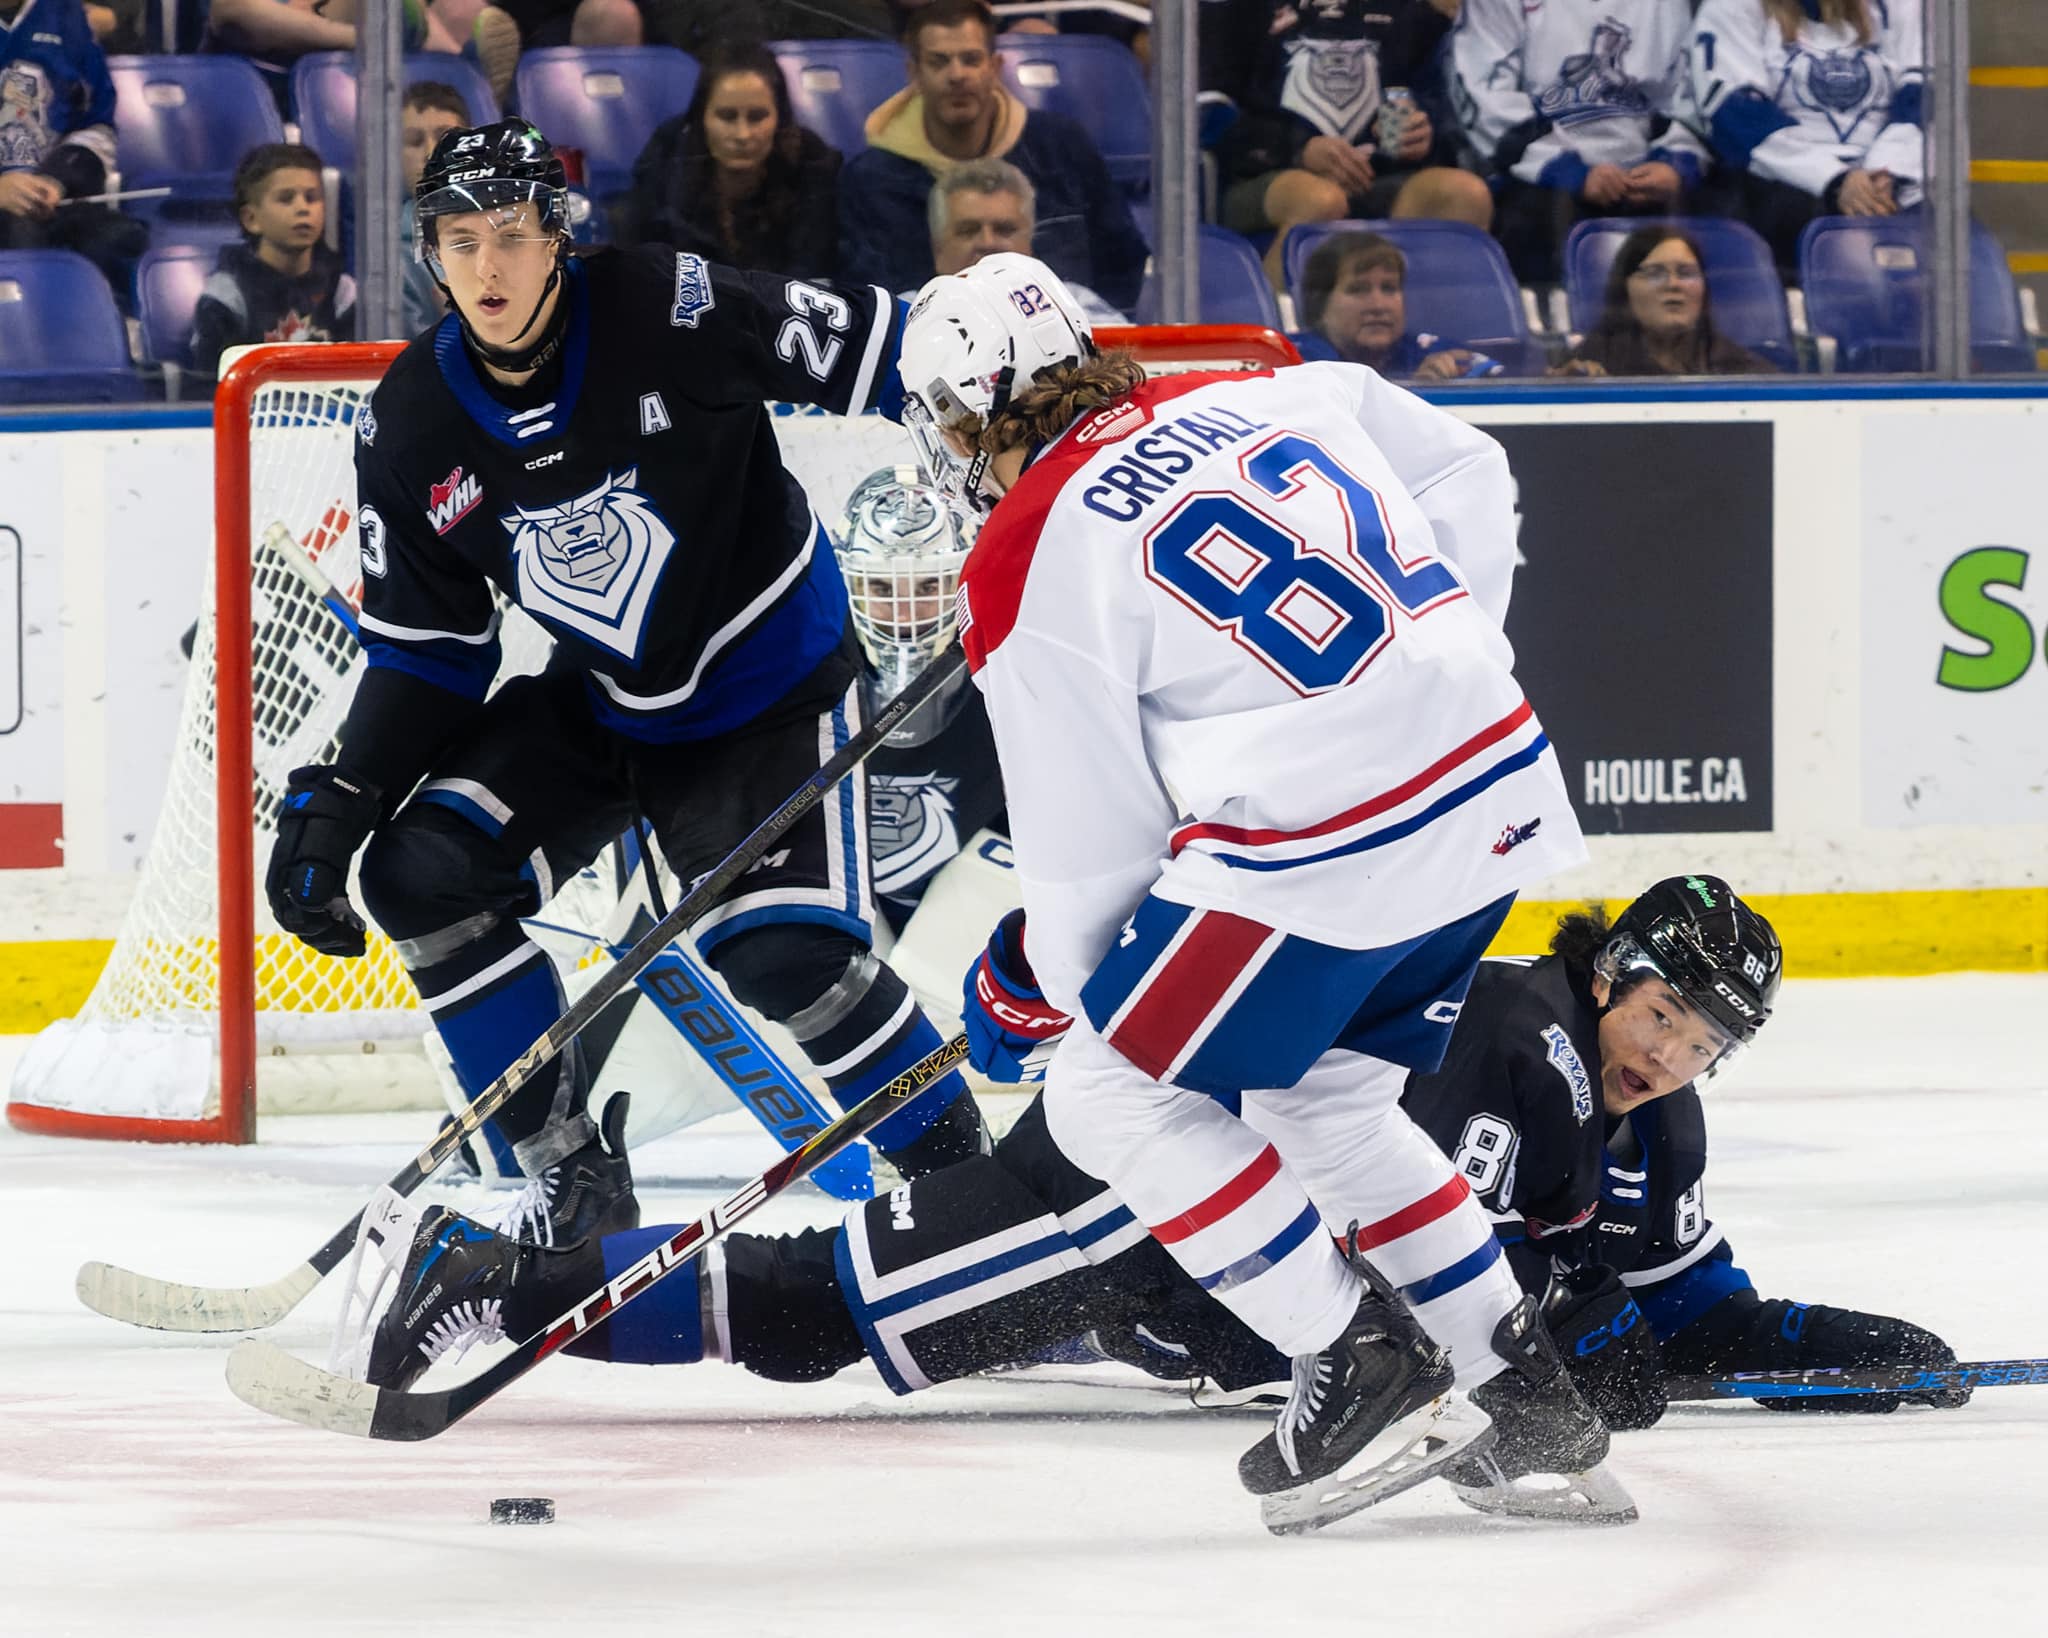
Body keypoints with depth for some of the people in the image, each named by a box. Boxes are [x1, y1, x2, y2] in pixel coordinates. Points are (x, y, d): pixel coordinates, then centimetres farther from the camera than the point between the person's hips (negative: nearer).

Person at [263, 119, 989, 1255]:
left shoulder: (667, 313, -23)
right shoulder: (410, 426, -8)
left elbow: (871, 351, -17)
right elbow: (426, 646, 1)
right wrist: (339, 801, -9)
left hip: (769, 681, -5)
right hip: (596, 700, 5)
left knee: (786, 952, -22)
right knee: (423, 873, -12)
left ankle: (957, 1169, 3)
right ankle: (568, 1174, 1)